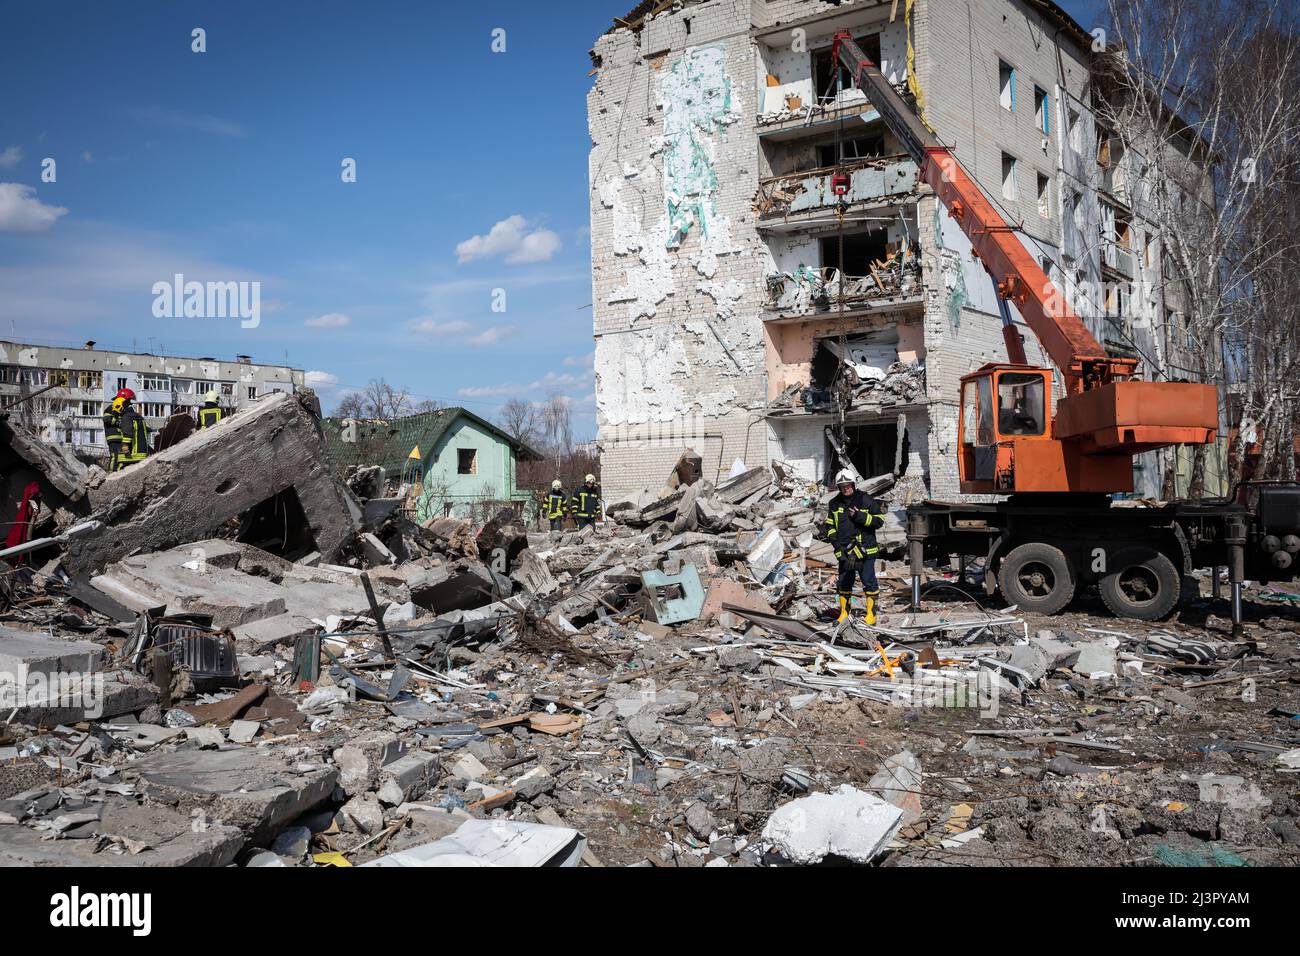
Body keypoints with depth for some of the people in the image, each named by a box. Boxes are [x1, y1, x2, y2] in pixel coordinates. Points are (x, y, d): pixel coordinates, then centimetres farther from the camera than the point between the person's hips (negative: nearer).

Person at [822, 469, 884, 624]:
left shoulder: (866, 500, -2)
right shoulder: (835, 504, 9)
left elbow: (879, 520, -3)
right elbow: (829, 526, 11)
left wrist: (860, 517, -17)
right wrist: (836, 543, -3)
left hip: (865, 550, -4)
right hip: (844, 551, 4)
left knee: (869, 582, 0)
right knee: (844, 583, 11)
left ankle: (871, 614, 8)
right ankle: (844, 613, 22)